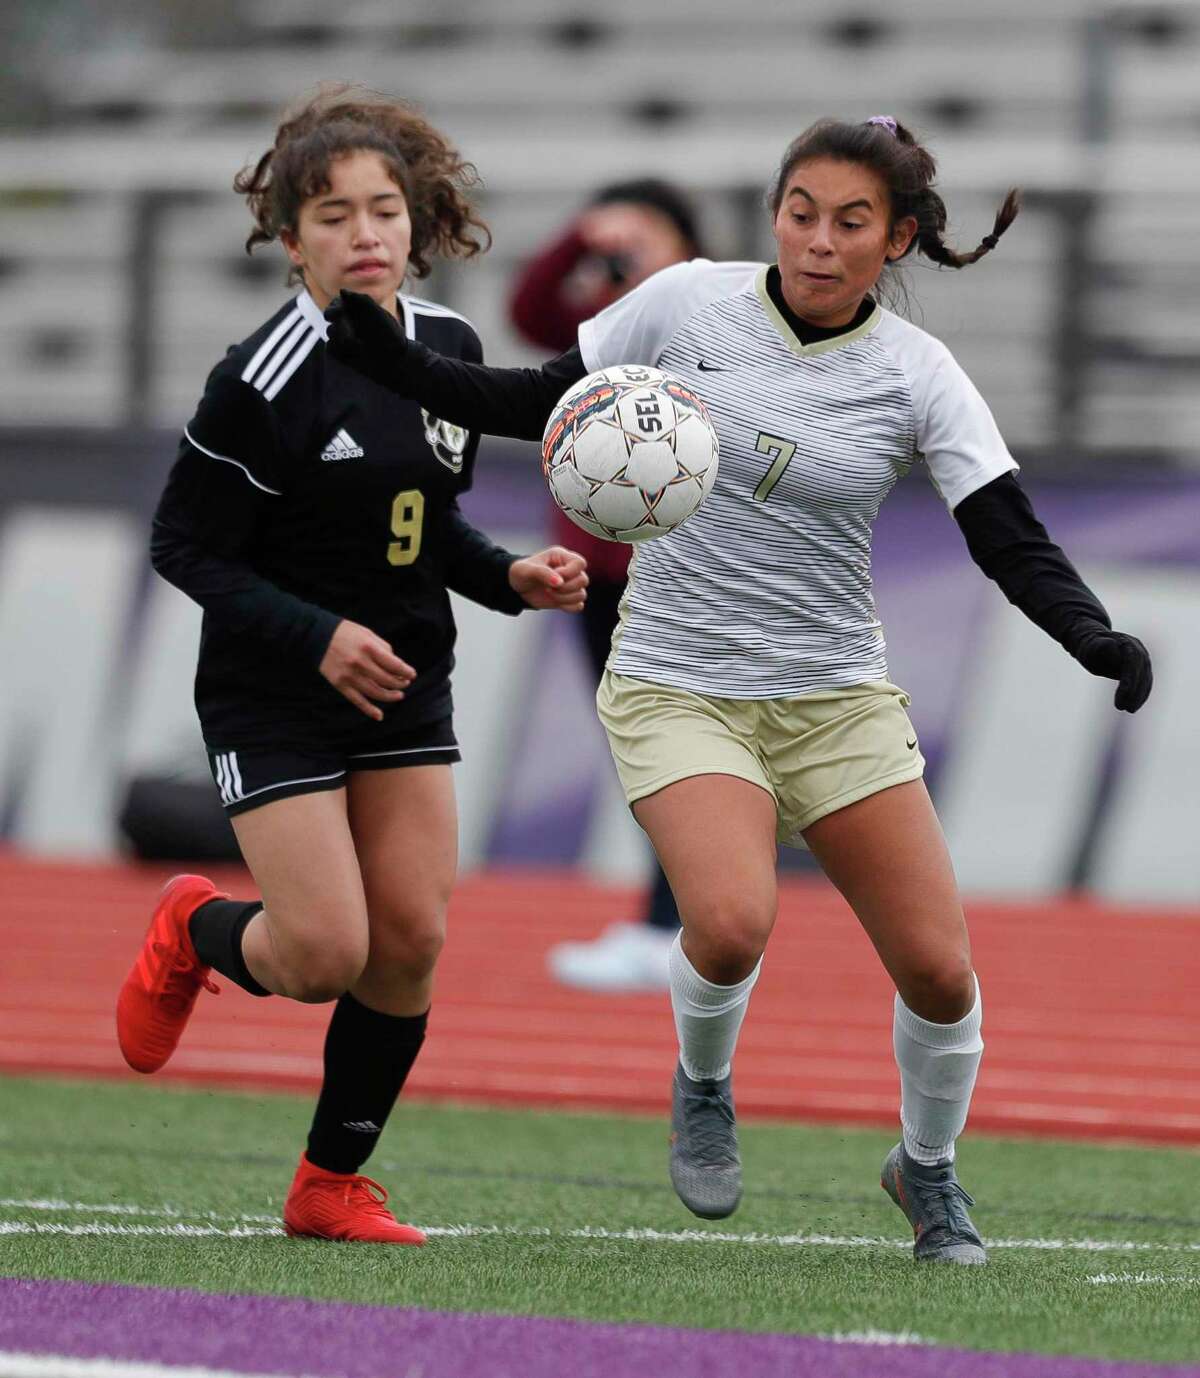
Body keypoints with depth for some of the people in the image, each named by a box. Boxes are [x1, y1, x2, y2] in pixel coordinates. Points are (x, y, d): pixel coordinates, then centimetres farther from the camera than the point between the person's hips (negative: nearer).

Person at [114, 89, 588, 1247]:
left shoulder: (448, 348, 1)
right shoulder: (263, 381, -20)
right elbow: (185, 546, -14)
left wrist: (510, 578, -3)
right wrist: (316, 636, -24)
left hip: (404, 683, 6)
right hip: (272, 699, -6)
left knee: (410, 942, 0)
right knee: (325, 953, -11)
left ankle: (332, 1184, 17)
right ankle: (195, 932, 25)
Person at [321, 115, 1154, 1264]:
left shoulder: (917, 377, -7)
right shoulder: (688, 304, -6)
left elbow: (1012, 544, -12)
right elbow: (539, 403, 6)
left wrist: (1097, 639, -31)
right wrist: (396, 365, -8)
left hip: (836, 695, 2)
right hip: (678, 686, -2)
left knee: (937, 965, -5)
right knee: (731, 921, -28)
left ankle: (928, 1169, 26)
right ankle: (702, 1084, 7)